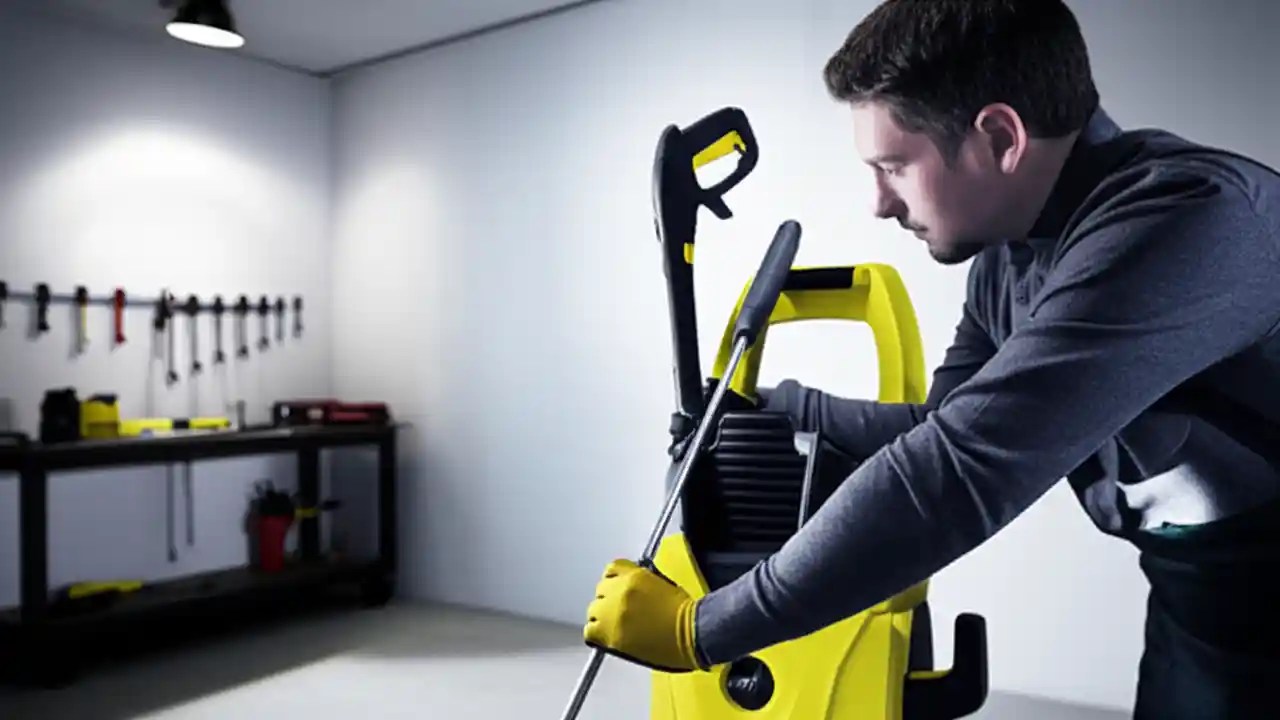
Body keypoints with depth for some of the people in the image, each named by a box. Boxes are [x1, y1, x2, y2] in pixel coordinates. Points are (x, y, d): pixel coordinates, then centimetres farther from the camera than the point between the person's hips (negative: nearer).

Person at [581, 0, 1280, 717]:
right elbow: (946, 429, 8)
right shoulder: (1009, 257, -2)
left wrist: (702, 628, -31)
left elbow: (957, 474, -37)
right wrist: (779, 405, 9)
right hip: (1197, 593, 7)